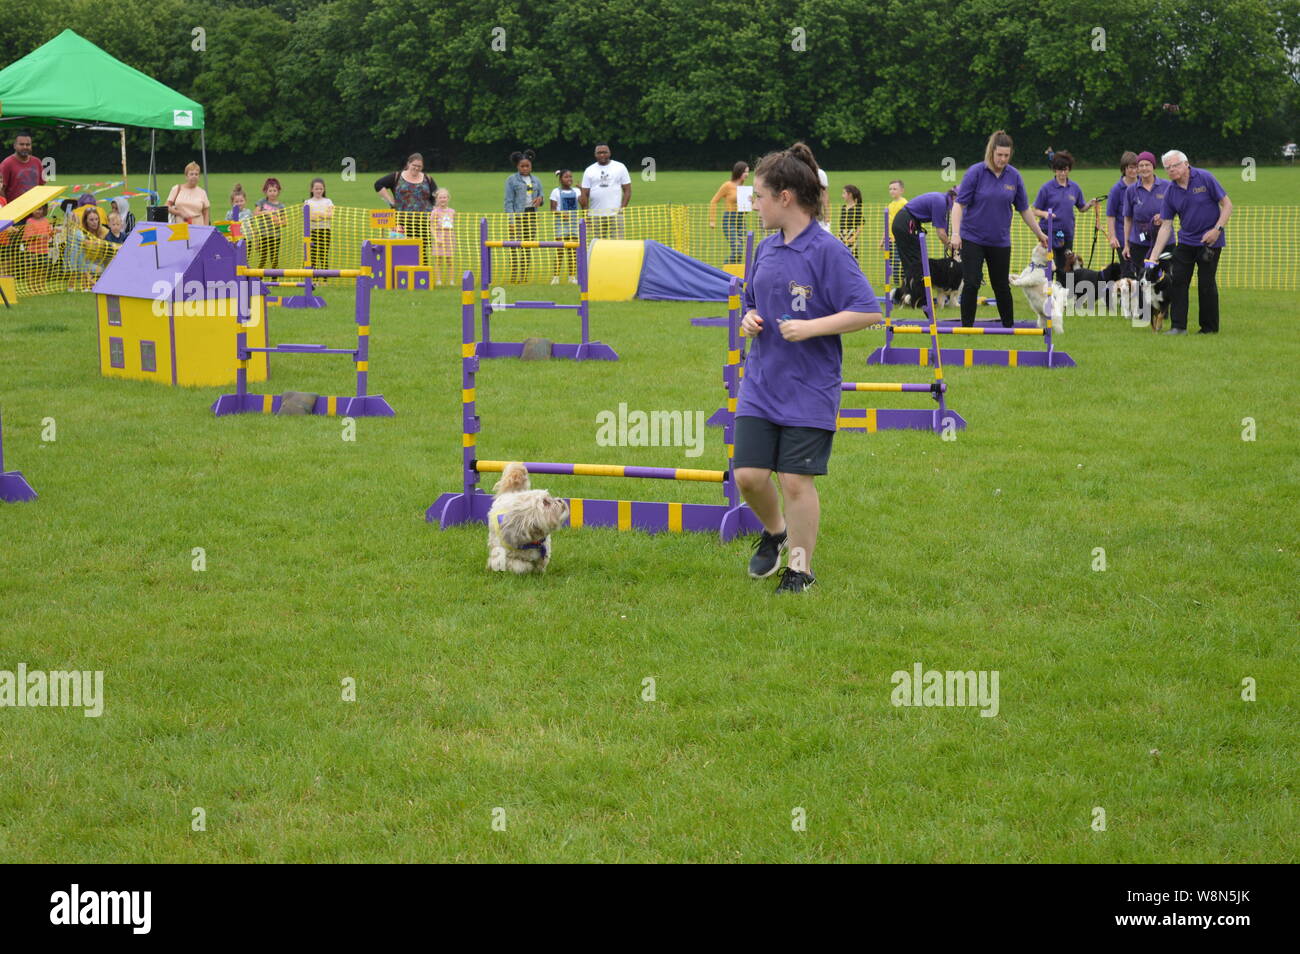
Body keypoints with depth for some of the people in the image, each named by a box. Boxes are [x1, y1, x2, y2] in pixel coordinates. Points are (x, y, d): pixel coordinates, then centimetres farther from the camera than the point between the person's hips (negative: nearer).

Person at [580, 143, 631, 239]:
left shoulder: (620, 167, 7)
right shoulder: (589, 170, 10)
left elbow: (627, 190, 6)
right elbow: (584, 194, 9)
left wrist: (622, 208, -6)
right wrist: (586, 213, 0)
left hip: (615, 214, -2)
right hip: (595, 216, 2)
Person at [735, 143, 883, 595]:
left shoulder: (827, 250, -13)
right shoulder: (766, 248, 9)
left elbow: (867, 311, -16)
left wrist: (811, 327, -21)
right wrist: (750, 319, 2)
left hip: (809, 389, -6)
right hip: (760, 384, 6)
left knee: (796, 480, -2)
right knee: (749, 475, 0)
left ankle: (800, 568, 13)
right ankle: (774, 531, 29)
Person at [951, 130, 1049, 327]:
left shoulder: (1014, 176, 0)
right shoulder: (975, 172, -10)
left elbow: (1024, 209, 11)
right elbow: (959, 203, -11)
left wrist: (1039, 233, 15)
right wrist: (955, 233, -20)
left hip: (1000, 241, 3)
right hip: (973, 238, -3)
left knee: (1002, 286, 9)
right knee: (971, 284, -7)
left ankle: (1009, 326, 23)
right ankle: (967, 327, 1)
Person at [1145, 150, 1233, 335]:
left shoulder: (1205, 178, -10)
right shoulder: (1170, 192, 1)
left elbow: (1227, 205, -7)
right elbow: (1166, 226, 2)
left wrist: (1217, 229, -19)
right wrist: (1153, 256, -4)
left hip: (1209, 241, -4)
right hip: (1186, 241, 4)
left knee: (1206, 284, -2)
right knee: (1177, 281, -2)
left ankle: (1210, 327, 9)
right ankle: (1178, 325, 4)